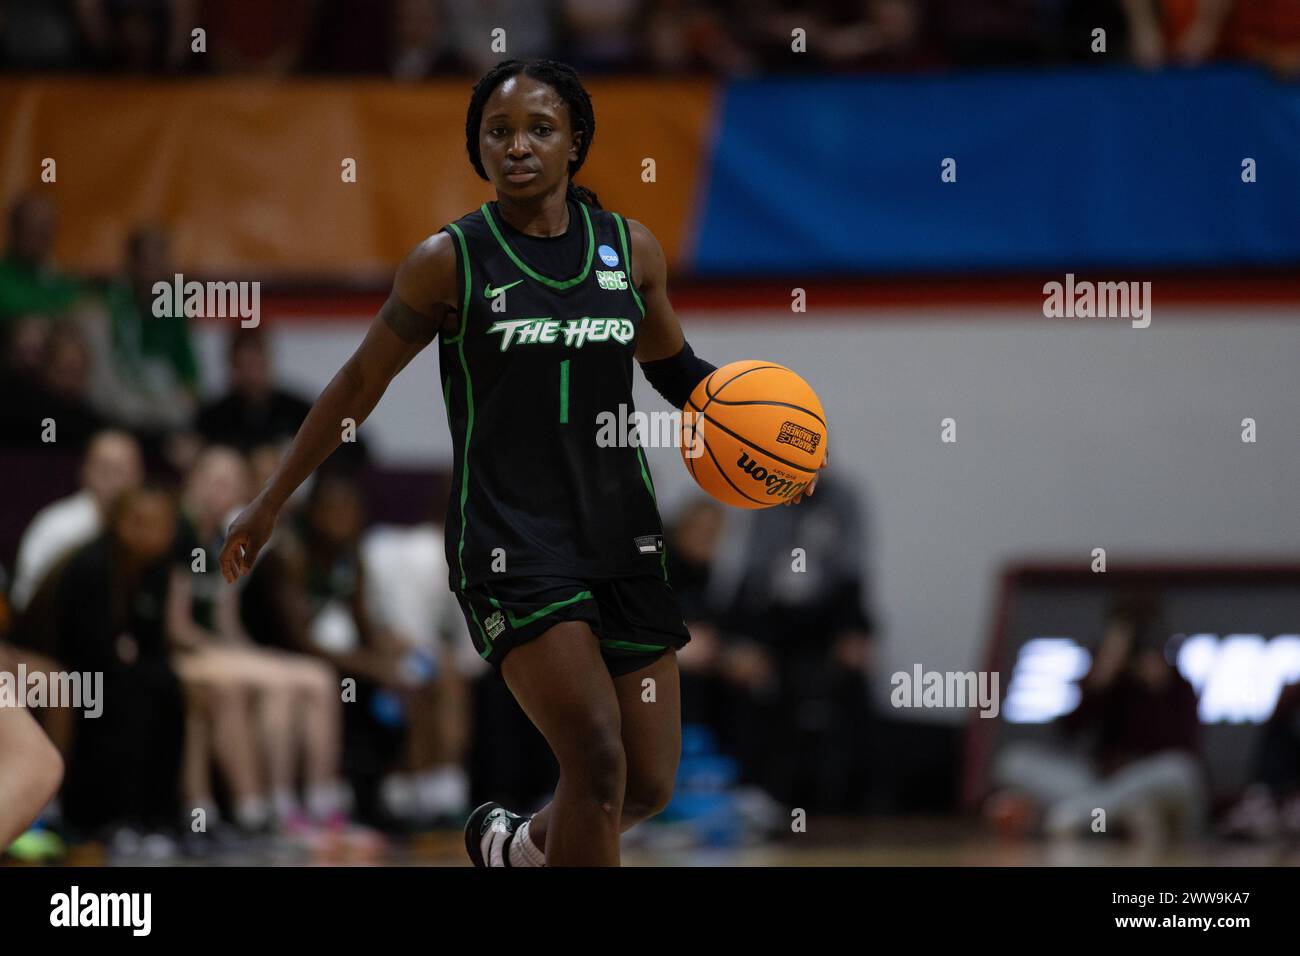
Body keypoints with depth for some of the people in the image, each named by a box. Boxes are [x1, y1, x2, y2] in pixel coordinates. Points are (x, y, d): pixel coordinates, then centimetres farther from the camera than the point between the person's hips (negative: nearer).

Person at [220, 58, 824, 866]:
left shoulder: (632, 248, 6)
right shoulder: (451, 261, -3)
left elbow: (671, 364, 23)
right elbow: (360, 384, 7)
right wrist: (270, 505, 11)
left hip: (622, 535, 5)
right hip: (509, 541, -5)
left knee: (649, 785, 5)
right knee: (597, 758, -21)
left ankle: (517, 844, 35)